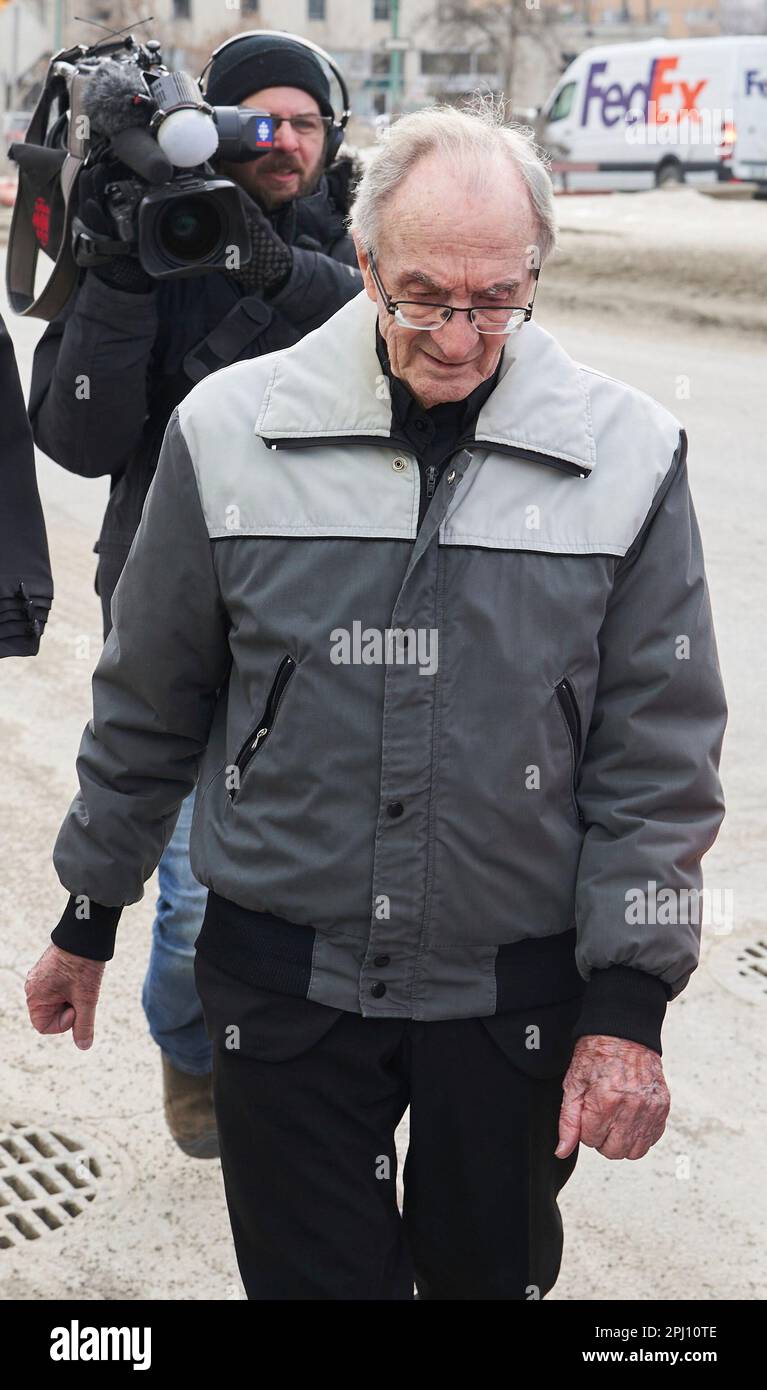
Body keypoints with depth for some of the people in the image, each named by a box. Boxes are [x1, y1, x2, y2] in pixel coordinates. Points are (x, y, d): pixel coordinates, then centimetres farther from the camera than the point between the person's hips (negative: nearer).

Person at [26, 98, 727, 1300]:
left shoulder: (628, 454, -7)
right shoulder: (229, 431, -6)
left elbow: (658, 756, -4)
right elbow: (149, 705, 5)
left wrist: (629, 1002, -7)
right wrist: (89, 919, 12)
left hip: (517, 995, 1)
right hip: (283, 972, 0)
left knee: (494, 1271, 20)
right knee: (311, 1275, 9)